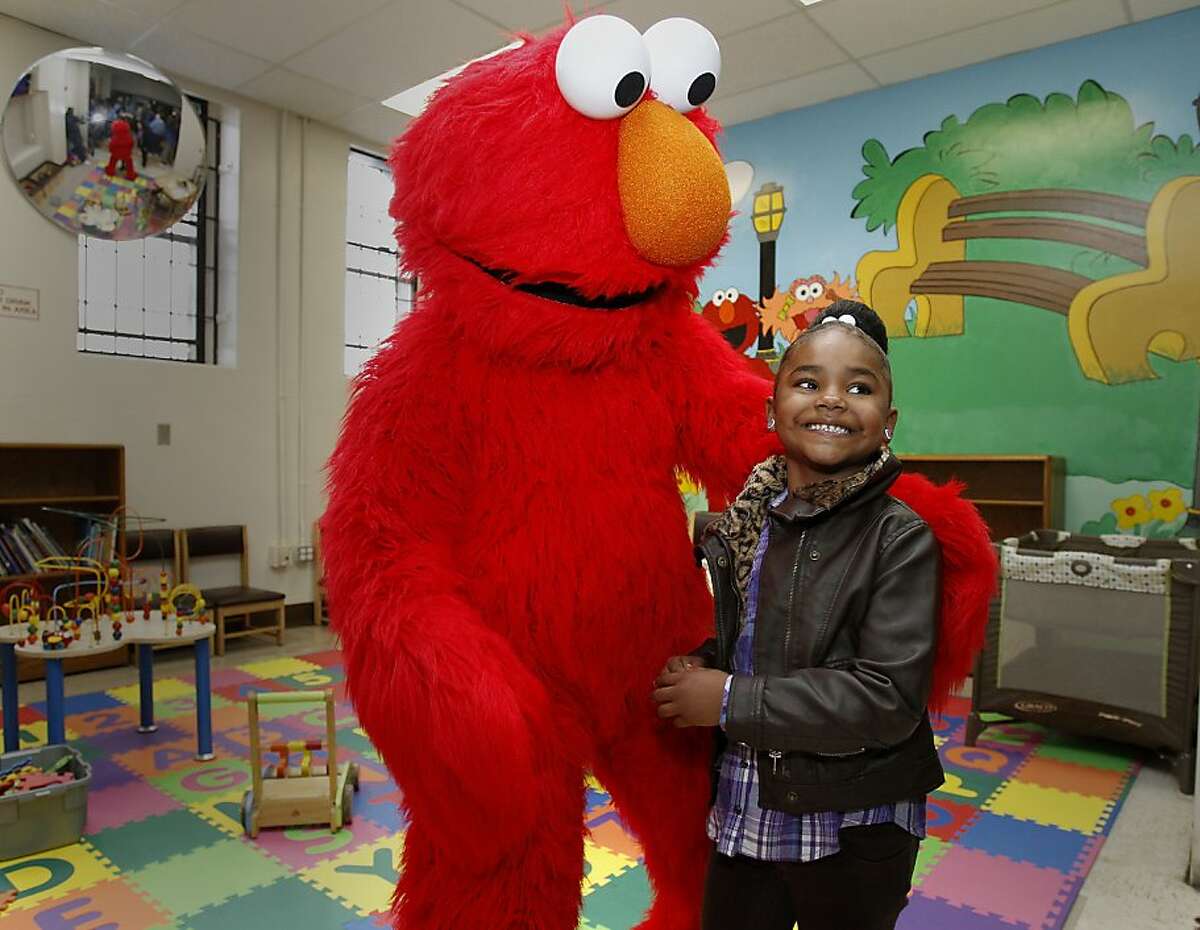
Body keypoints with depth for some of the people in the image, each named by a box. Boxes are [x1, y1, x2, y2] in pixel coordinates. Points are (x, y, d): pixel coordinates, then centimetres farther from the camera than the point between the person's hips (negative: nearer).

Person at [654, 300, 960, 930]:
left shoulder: (901, 537, -15)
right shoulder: (738, 524, -1)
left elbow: (891, 698, -22)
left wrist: (731, 700, -22)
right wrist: (696, 668, -12)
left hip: (853, 830, -4)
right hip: (740, 813, 4)